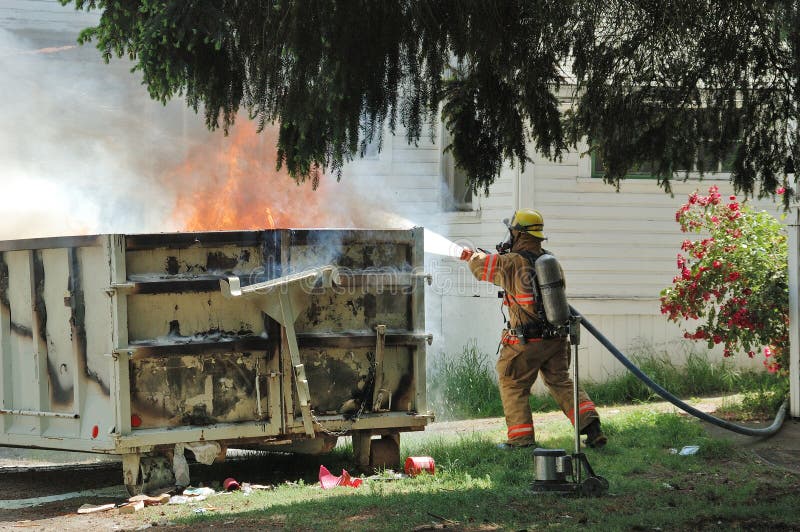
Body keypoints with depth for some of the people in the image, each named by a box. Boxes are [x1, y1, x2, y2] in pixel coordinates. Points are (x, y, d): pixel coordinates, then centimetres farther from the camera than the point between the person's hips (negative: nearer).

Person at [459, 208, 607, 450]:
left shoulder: (512, 263, -13)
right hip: (557, 338, 6)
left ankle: (521, 438, 7)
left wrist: (474, 256, 26)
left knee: (513, 385, 10)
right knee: (561, 382, 15)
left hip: (527, 341, -6)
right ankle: (591, 426, 3)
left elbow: (481, 266, 3)